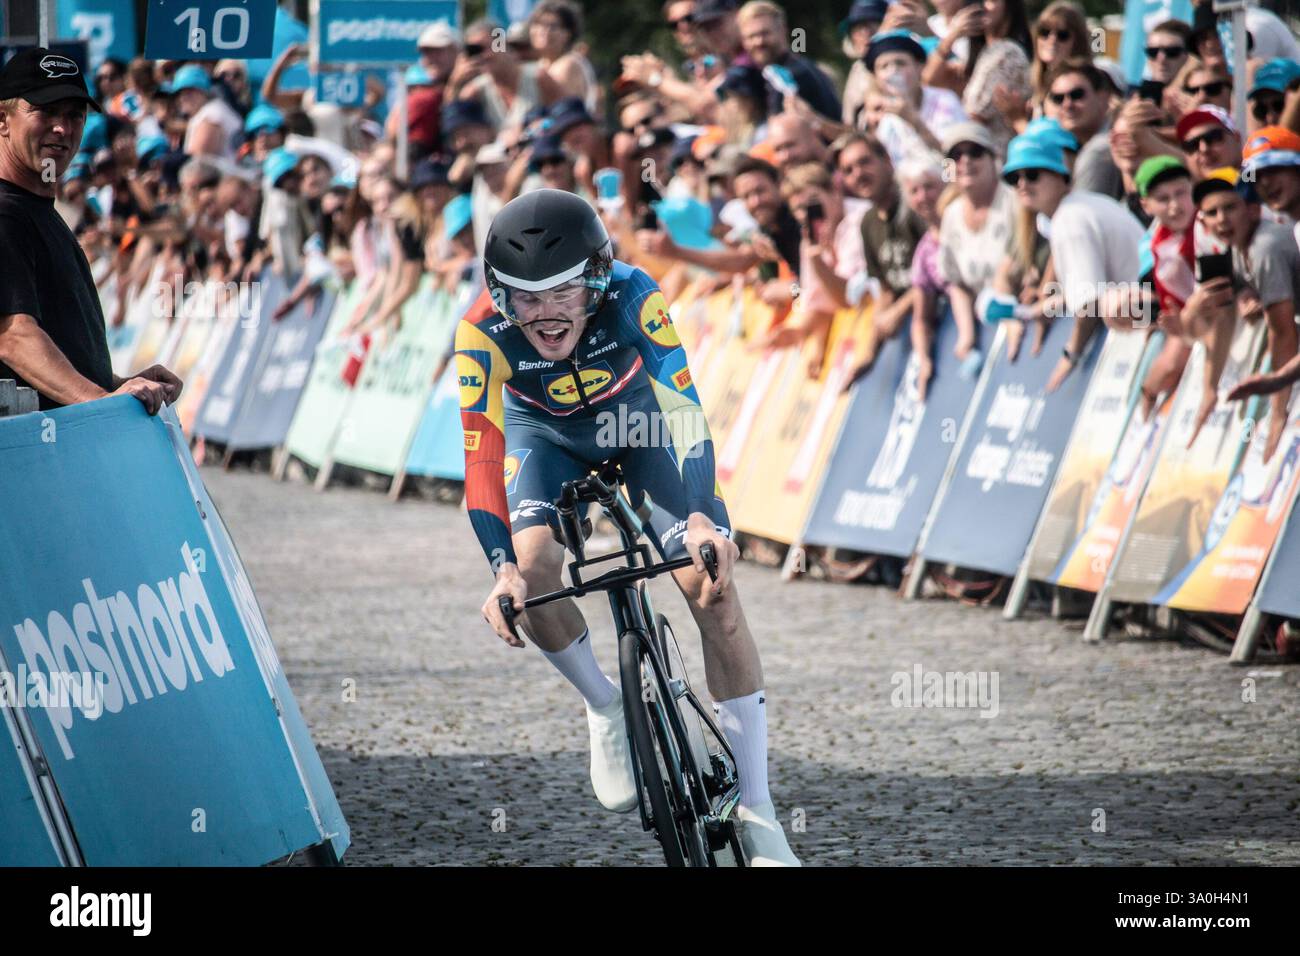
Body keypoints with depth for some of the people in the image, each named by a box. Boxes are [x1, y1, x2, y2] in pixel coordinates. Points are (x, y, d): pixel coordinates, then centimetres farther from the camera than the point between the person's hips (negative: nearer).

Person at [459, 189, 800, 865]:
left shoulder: (632, 297, -36)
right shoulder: (483, 334, -34)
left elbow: (684, 405, -40)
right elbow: (481, 455, -35)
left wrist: (702, 520, -54)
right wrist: (503, 569, -47)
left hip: (638, 418, -1)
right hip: (546, 432, 1)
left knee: (711, 582, -16)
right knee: (532, 571, -27)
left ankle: (756, 811, -9)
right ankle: (606, 709, 5)